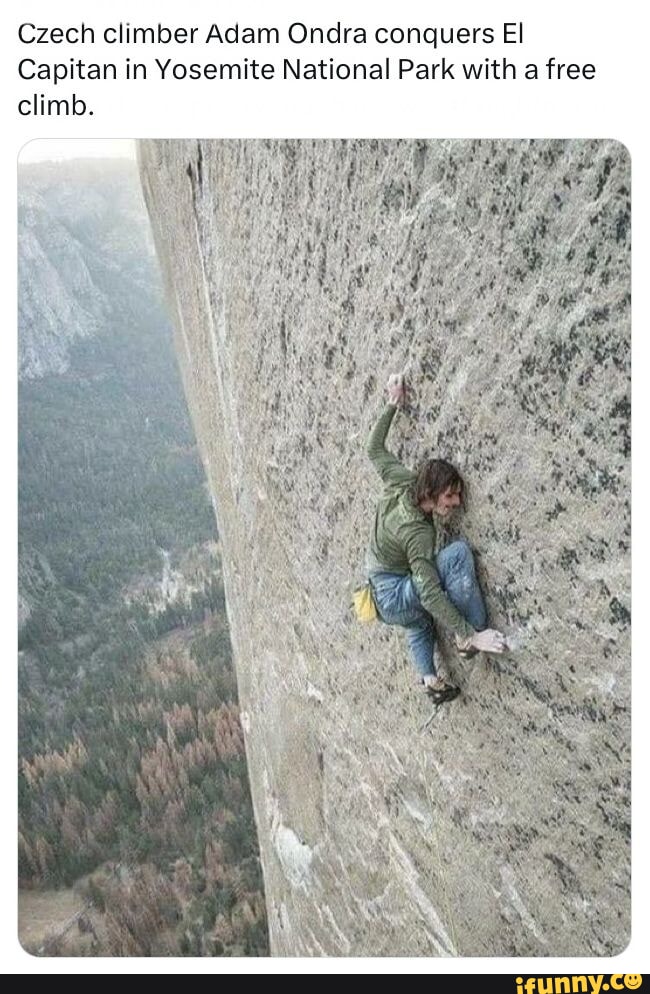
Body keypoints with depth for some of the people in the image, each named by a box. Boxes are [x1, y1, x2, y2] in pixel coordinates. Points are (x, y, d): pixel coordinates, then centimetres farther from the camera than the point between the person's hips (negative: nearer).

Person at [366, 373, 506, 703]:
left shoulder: (400, 482, -12)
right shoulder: (418, 532, -31)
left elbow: (374, 448, 4)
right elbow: (432, 594, -35)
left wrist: (393, 404, 9)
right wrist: (471, 634, -37)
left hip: (379, 593, 9)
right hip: (395, 601, -9)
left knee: (422, 621, 40)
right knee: (458, 551, -27)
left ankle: (428, 678, 41)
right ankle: (470, 634, -17)